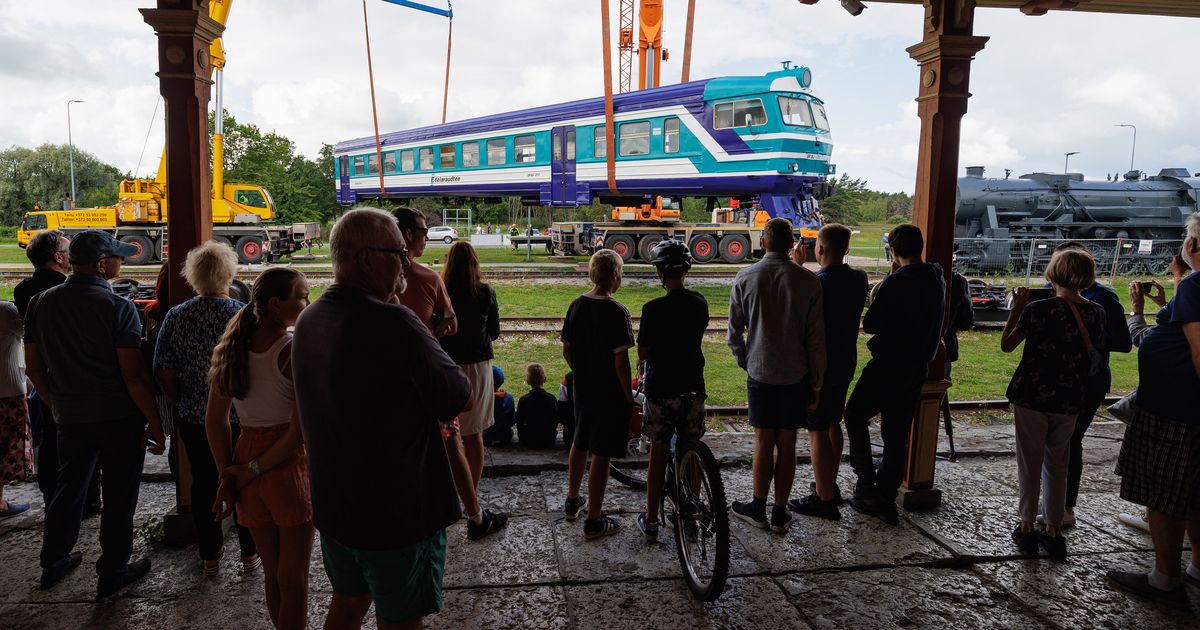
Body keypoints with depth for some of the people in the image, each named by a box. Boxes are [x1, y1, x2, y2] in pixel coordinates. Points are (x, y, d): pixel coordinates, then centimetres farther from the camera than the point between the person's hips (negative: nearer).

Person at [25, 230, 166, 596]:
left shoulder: (40, 303, 2)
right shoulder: (117, 307, -17)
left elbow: (34, 367, 8)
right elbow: (133, 374, -19)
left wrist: (58, 406, 21)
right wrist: (156, 424, -12)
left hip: (70, 418, 6)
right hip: (119, 418, -5)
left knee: (69, 488, 22)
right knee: (118, 497, 8)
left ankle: (53, 564, 36)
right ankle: (112, 573, 19)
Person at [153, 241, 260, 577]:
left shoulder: (176, 317, -5)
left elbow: (164, 372, -3)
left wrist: (178, 406, 11)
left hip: (193, 415, 2)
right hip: (240, 417, -2)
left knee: (203, 483, 15)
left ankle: (209, 556, 26)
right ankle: (250, 553, 22)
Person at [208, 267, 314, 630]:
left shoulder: (232, 347, 2)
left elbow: (215, 420, 5)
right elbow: (300, 431, -21)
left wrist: (228, 475, 5)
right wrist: (253, 471, -10)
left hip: (246, 457, 6)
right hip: (290, 468, -6)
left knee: (272, 573, 21)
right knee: (292, 579, 8)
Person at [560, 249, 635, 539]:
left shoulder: (576, 305, 1)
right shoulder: (617, 312, -19)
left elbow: (567, 350, 8)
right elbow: (620, 361, -20)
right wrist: (630, 398, -11)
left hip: (582, 390, 7)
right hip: (610, 394, -7)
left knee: (580, 444, 23)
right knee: (601, 455, 2)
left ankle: (572, 501, 39)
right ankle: (594, 521, 11)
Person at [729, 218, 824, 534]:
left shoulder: (745, 278, -5)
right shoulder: (807, 280, -6)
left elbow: (734, 333, -1)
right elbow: (816, 338, -4)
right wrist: (816, 383, 4)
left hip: (759, 374, 0)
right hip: (796, 375, 0)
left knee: (763, 442, 10)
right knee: (787, 445, 8)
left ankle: (758, 509, 22)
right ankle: (780, 514, 18)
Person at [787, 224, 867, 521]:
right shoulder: (859, 279, 1)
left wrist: (797, 265, 3)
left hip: (818, 367, -8)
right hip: (845, 364, 8)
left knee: (818, 432, 0)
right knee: (833, 424, 20)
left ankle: (824, 499, 7)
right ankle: (830, 485, 34)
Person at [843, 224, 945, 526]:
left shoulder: (896, 282, -18)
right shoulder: (937, 280, 6)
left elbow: (869, 324, -15)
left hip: (888, 365, -7)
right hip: (918, 368, 7)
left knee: (855, 415, 11)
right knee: (897, 433, 12)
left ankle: (866, 484, 6)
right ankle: (886, 500, 17)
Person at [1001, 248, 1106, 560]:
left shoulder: (1038, 310, -16)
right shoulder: (1096, 312, -3)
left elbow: (1007, 345, -6)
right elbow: (1098, 350, 14)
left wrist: (1017, 308, -1)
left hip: (1032, 397, -3)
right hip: (1069, 402, 3)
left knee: (1030, 464, 8)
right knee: (1057, 466, 14)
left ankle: (1027, 527, 15)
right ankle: (1054, 531, 19)